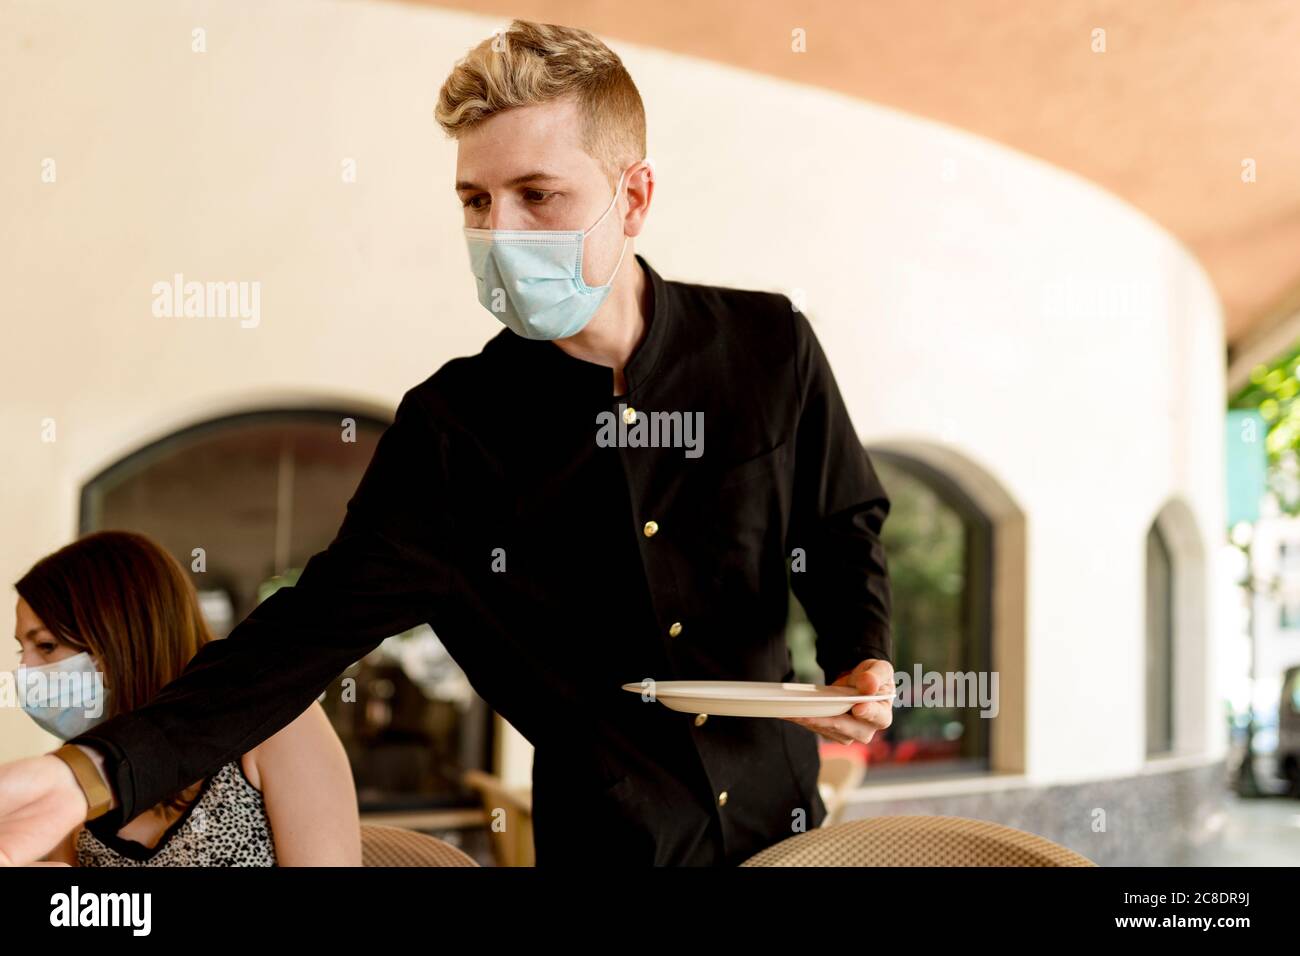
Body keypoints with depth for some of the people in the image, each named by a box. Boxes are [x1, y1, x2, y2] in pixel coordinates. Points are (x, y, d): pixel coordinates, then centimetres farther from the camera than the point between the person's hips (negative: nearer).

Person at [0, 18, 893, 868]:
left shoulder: (769, 345, -10)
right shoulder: (450, 428, -12)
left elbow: (844, 531, 3)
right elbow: (322, 618, -15)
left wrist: (862, 663, -17)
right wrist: (98, 772, -26)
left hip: (777, 812, 2)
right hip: (608, 838, -1)